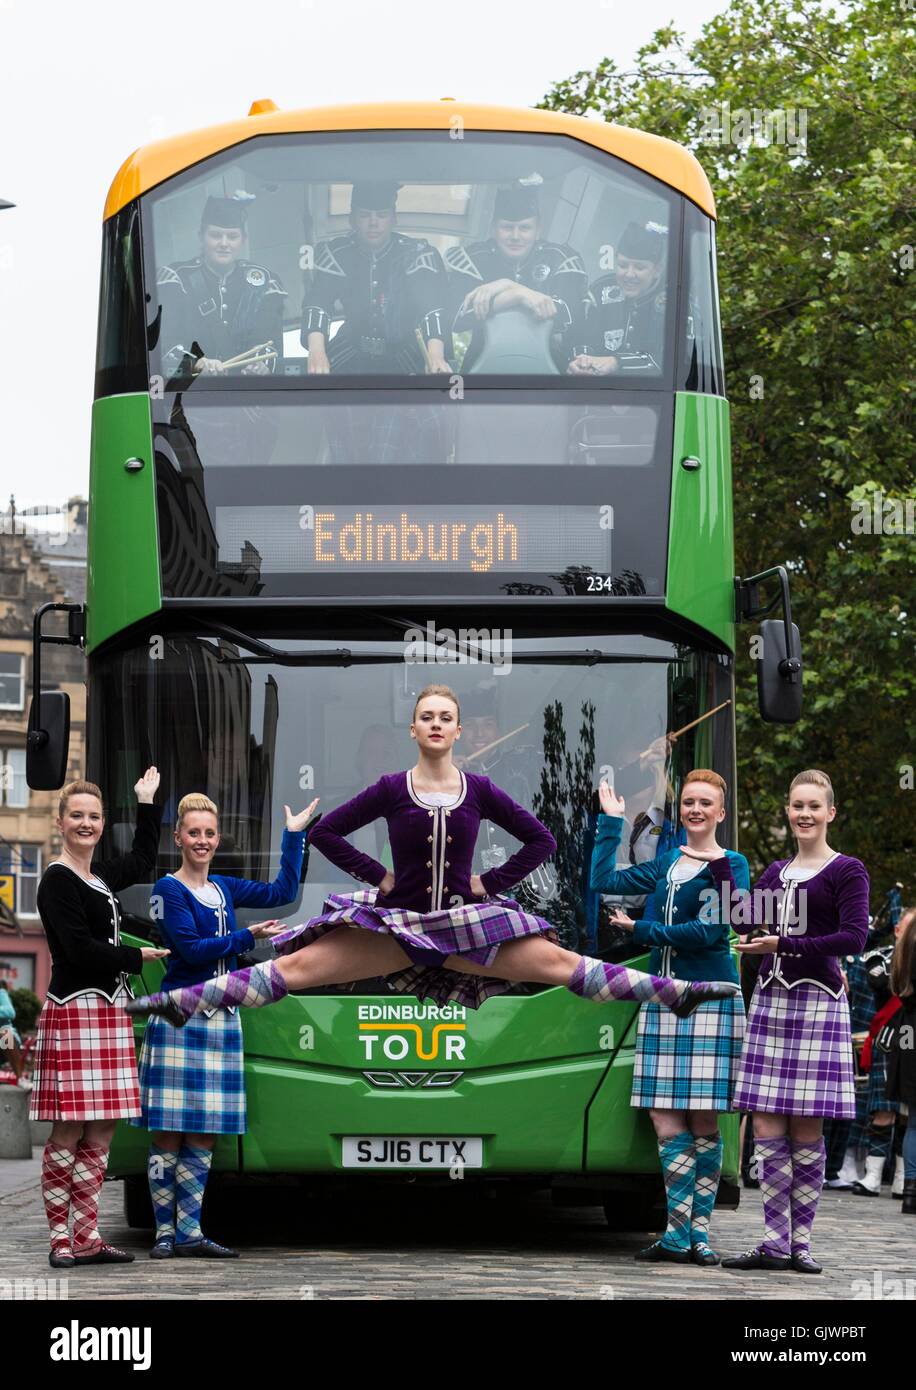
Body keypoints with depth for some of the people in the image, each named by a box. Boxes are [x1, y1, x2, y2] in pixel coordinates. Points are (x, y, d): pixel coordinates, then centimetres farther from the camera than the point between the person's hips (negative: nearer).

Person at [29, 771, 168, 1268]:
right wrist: (136, 958, -4)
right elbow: (78, 948, -16)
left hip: (109, 1014, 8)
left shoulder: (101, 876, 17)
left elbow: (142, 860, 37)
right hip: (74, 1012, -8)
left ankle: (87, 1237, 10)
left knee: (100, 1136, 7)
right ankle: (60, 1238, -3)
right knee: (67, 1135, -7)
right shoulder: (58, 880, -8)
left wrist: (147, 803, 37)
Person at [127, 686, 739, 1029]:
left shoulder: (479, 789, 1)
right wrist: (377, 876, -2)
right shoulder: (391, 788, -2)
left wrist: (492, 882, 2)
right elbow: (326, 832, 1)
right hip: (397, 917, -1)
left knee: (560, 962, -9)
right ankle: (180, 1002, -19)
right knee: (299, 965, -13)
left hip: (465, 918, 1)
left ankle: (676, 992, -12)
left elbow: (541, 839, 8)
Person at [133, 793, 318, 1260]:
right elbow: (192, 949, -13)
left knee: (205, 1134, 5)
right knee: (169, 1131, -5)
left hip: (221, 1019, 7)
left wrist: (294, 834, 23)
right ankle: (165, 1232, -2)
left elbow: (282, 891, 23)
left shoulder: (224, 889, 16)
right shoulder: (169, 889, -4)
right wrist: (249, 936, -9)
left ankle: (190, 1231, 8)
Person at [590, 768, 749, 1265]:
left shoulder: (729, 866, 0)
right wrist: (610, 821, 18)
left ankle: (697, 1231, -2)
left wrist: (639, 930, -4)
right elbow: (604, 880, 18)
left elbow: (709, 931, -11)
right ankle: (680, 1232, -4)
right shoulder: (667, 866, 18)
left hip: (710, 998, -5)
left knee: (703, 1119, -5)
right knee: (664, 1116, -3)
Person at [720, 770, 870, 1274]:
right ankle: (774, 1241, 2)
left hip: (817, 1002, -5)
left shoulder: (847, 871, -1)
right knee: (767, 1129, -1)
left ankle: (800, 1242, 4)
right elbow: (743, 919, 5)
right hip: (770, 1001, 5)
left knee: (806, 1132, -2)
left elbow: (854, 936, -13)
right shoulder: (776, 872, 18)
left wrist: (785, 945, -19)